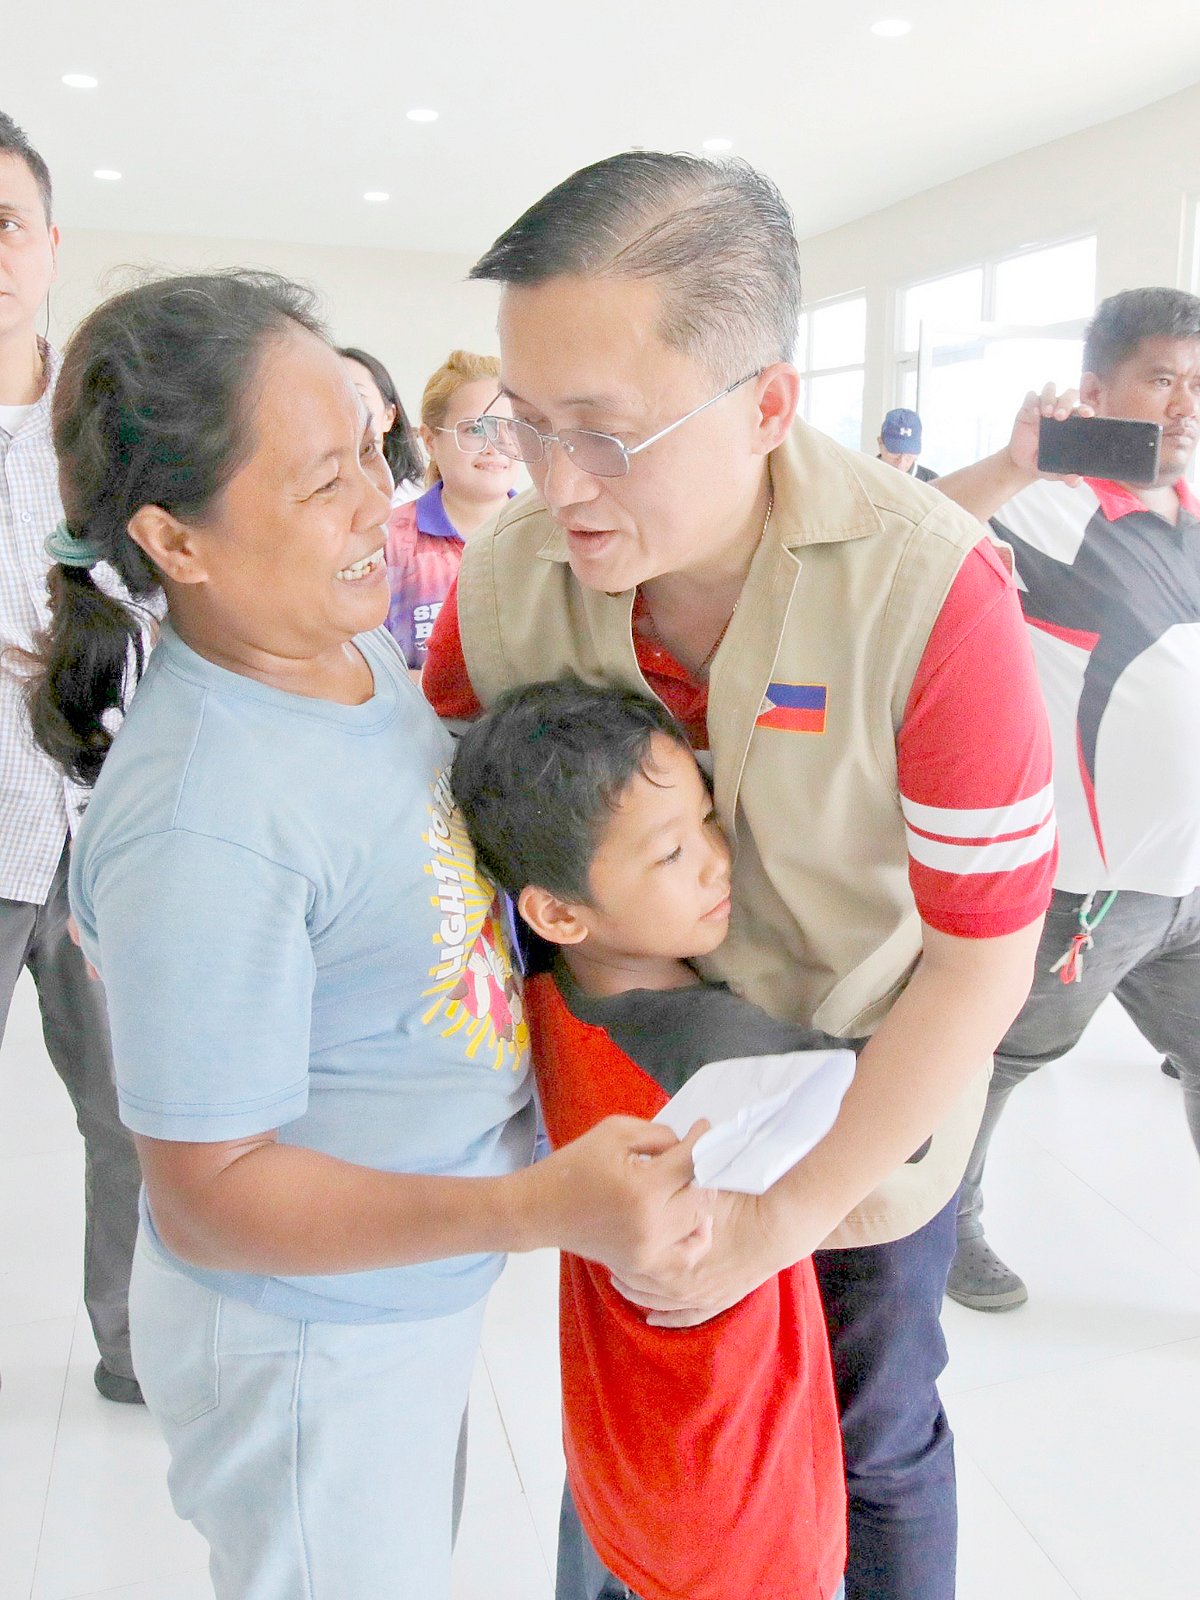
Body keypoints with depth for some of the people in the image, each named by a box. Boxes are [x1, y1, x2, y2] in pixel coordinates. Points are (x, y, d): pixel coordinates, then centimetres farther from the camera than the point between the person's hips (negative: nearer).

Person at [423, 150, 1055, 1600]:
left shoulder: (932, 592, -28)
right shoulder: (508, 574, -17)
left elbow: (983, 961, -21)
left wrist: (787, 1215, -21)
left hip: (868, 1117, -2)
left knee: (872, 1453, 20)